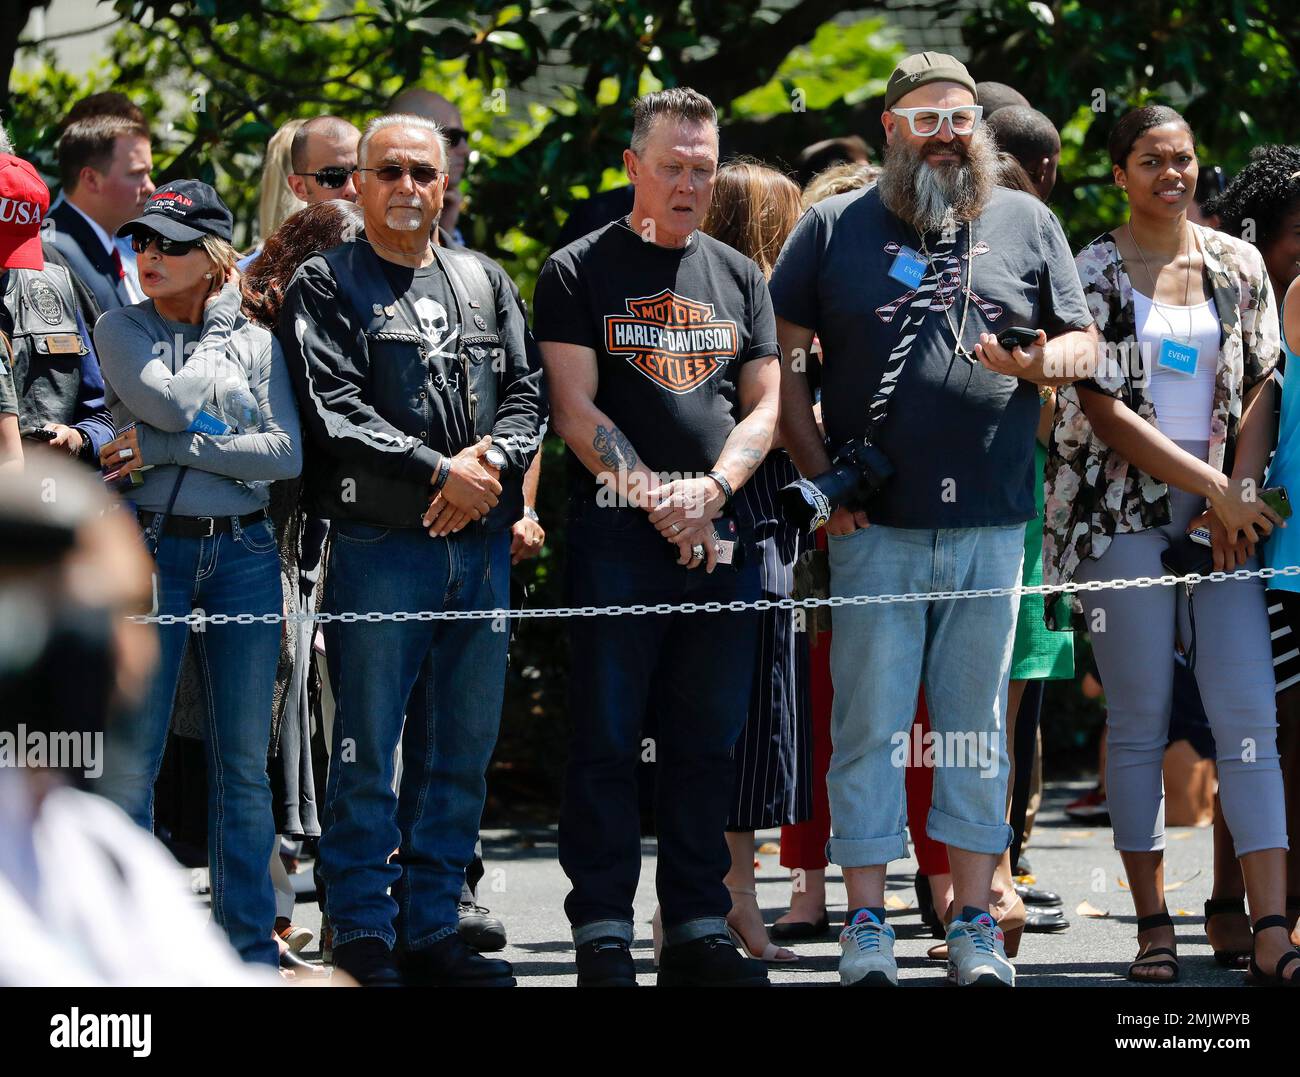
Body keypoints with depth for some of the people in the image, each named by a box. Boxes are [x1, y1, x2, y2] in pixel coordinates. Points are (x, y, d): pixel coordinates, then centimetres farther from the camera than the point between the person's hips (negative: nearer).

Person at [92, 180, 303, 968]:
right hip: (150, 549, -2)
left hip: (244, 554, 2)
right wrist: (219, 320, 0)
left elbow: (286, 454, -4)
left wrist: (160, 447, -10)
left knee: (245, 761, 5)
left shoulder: (259, 342, 10)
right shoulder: (122, 331, 5)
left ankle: (251, 939, 11)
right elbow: (175, 400, -13)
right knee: (131, 756, -5)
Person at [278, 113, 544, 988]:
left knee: (463, 749, 7)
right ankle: (365, 940, 2)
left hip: (481, 546, 5)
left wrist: (492, 461, -10)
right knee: (369, 752, -3)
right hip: (380, 546, -5)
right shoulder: (326, 286, 2)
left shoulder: (487, 285, 16)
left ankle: (432, 929, 14)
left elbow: (529, 397, 10)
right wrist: (440, 472, -14)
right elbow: (335, 410, -9)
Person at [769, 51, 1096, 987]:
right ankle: (867, 923, 5)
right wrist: (820, 475, -3)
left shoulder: (1026, 224, 11)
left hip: (992, 525, 1)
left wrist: (1041, 360, -11)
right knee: (870, 724, 0)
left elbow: (1084, 343, 12)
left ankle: (974, 922, 11)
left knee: (979, 726, 6)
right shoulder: (835, 228, 7)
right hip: (874, 525, -1)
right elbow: (781, 356, 6)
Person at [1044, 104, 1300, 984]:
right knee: (1140, 722, -1)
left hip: (1224, 511, 2)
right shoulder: (1092, 273, 1)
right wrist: (1216, 491, -9)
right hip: (1121, 509, -2)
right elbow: (1104, 409, -6)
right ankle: (1154, 927, 6)